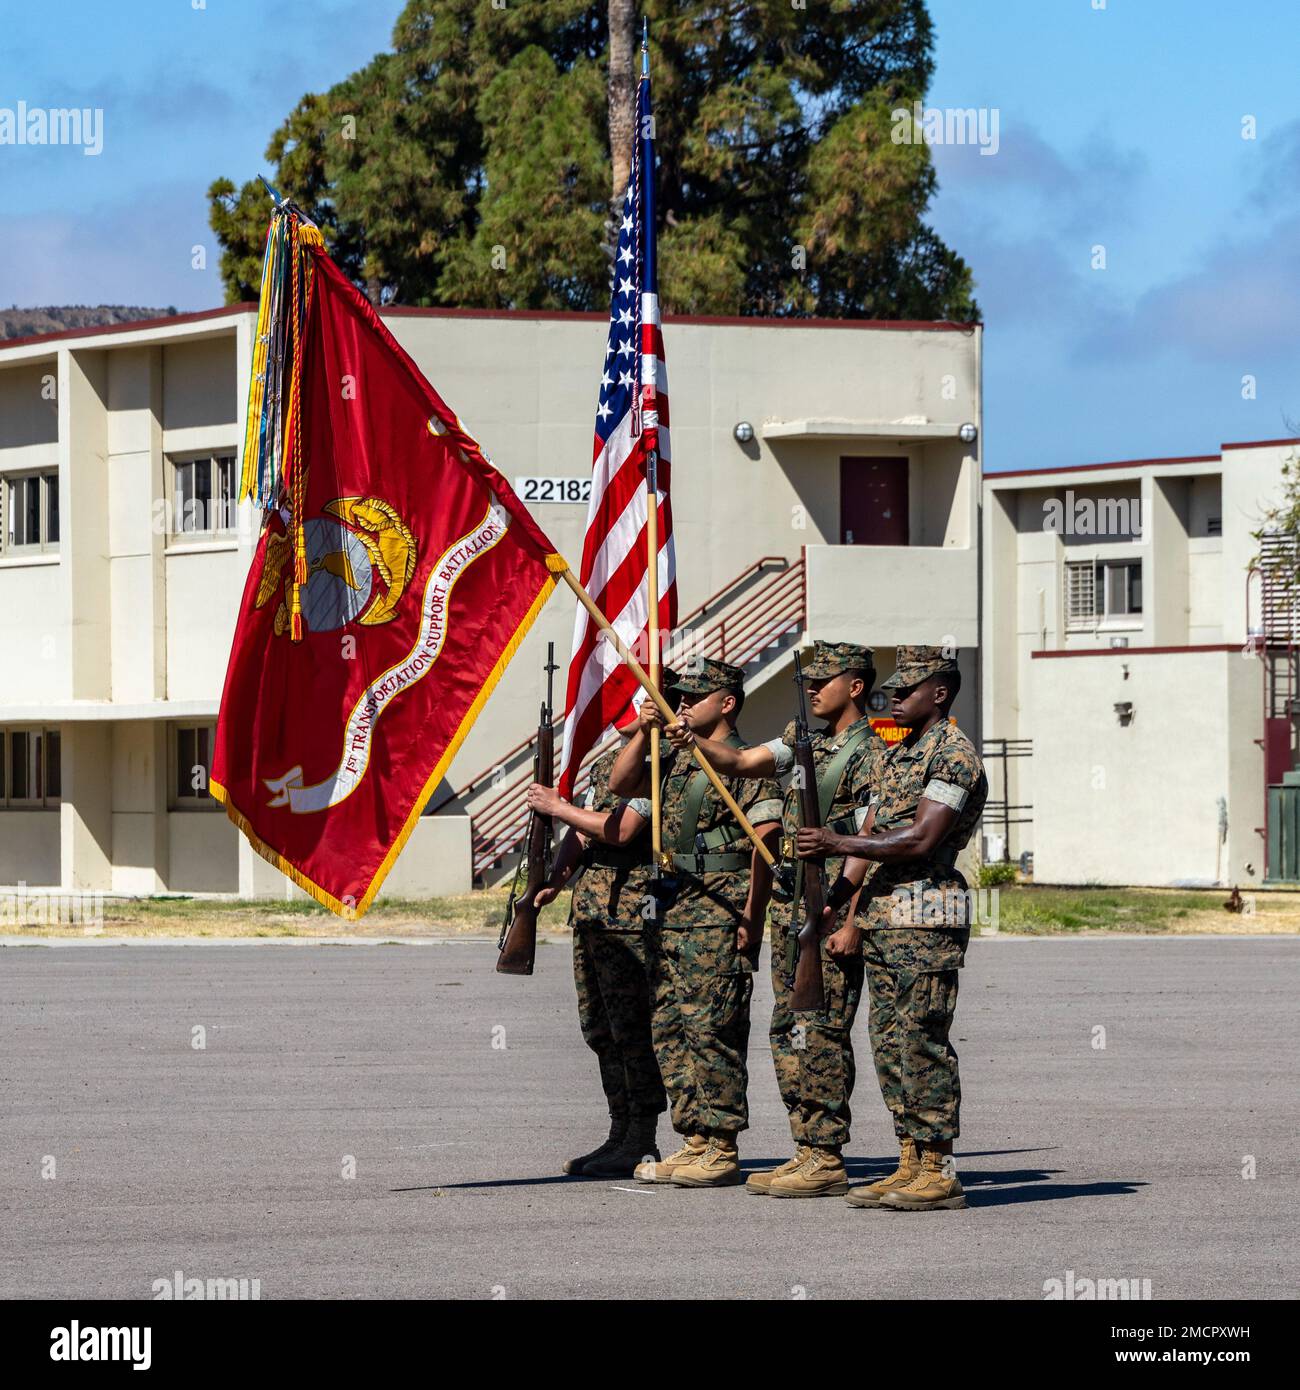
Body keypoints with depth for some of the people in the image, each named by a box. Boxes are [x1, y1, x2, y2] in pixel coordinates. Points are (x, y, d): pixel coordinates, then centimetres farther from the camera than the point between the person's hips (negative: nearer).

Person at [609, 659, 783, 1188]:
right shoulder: (676, 760, 17)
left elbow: (765, 843, -13)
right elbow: (621, 784, 17)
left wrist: (752, 917, -18)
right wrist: (643, 733, 3)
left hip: (720, 913, -9)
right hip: (673, 911, 9)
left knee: (710, 1028, -9)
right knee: (669, 1028, 9)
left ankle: (721, 1151, -6)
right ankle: (694, 1142, 13)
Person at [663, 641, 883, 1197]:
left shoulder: (870, 756, -11)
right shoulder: (803, 739, 15)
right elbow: (741, 761, 11)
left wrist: (854, 925, -20)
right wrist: (694, 741, -9)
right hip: (789, 904, 9)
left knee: (820, 1035, -9)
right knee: (789, 1032, 9)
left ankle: (827, 1161, -7)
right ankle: (807, 1151, 13)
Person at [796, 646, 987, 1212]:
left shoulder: (954, 754, -10)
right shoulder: (896, 754, 20)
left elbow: (921, 839, -18)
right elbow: (872, 832, 20)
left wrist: (841, 844, -16)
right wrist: (835, 894, 10)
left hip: (927, 915, -10)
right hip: (882, 915, 10)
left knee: (922, 1042, -9)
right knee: (890, 1043, 9)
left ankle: (938, 1172, -7)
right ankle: (910, 1164, 12)